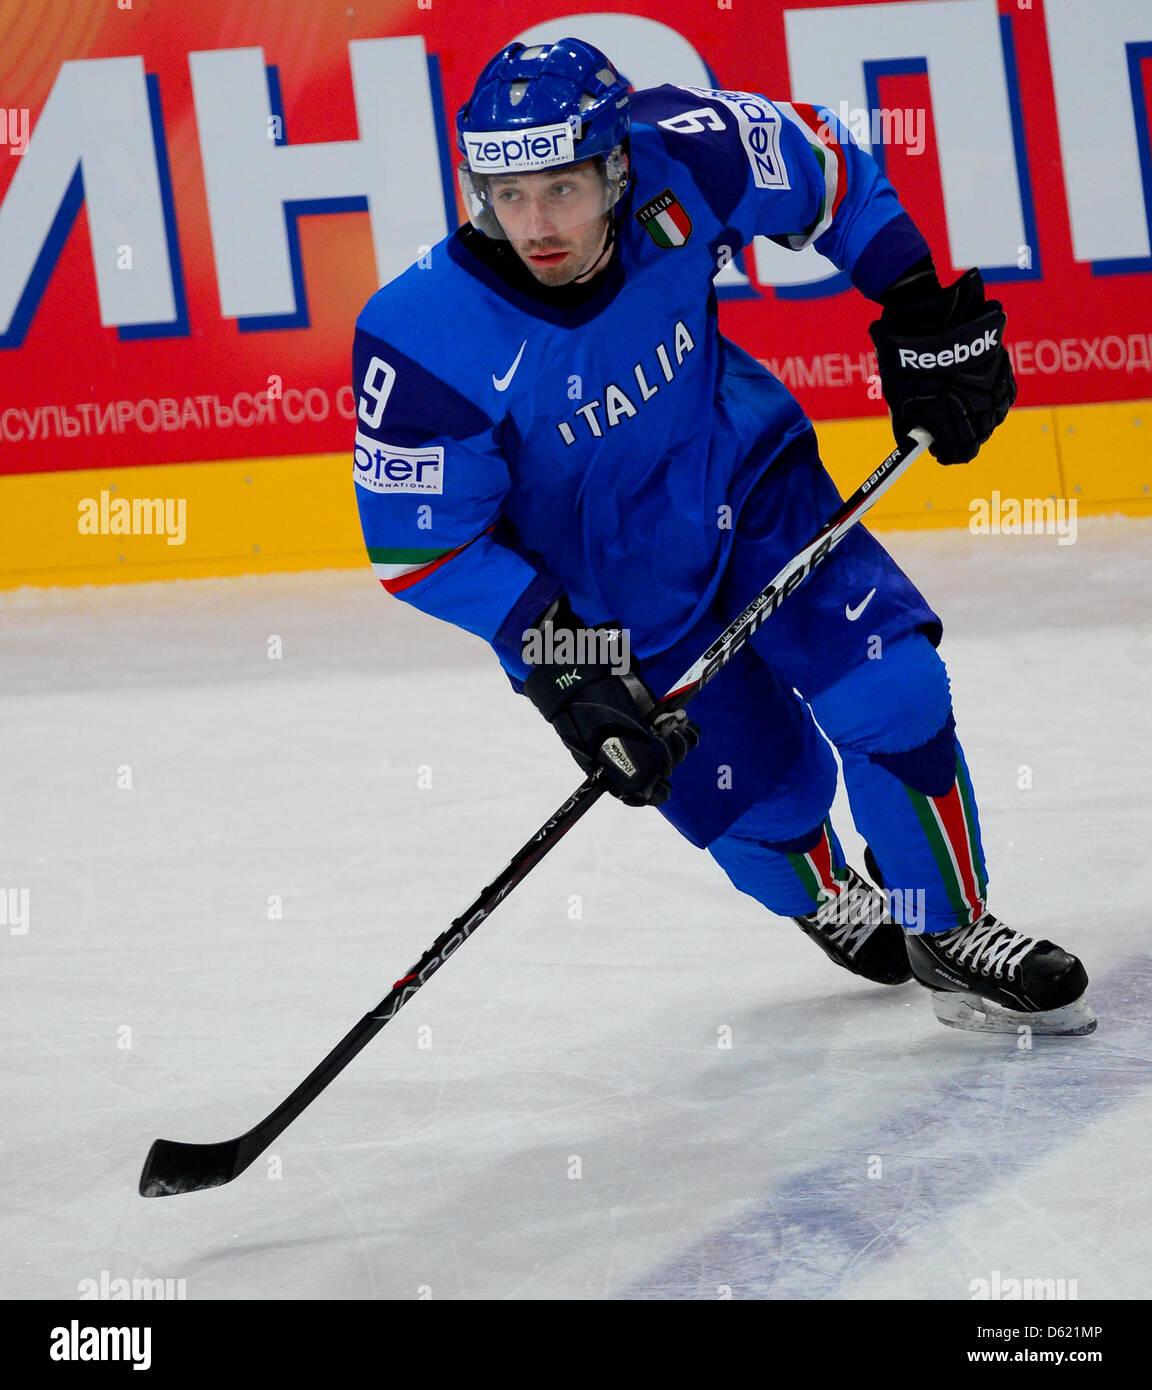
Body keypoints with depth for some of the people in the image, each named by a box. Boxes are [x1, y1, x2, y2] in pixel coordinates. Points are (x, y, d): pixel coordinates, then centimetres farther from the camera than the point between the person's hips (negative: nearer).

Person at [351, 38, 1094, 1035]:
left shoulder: (679, 162, -27)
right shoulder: (425, 340, -33)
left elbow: (824, 166, -5)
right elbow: (420, 544, -21)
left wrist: (923, 316, -6)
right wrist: (559, 664, -25)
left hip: (745, 484, 2)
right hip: (597, 593, -2)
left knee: (890, 685, -10)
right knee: (763, 788, -1)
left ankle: (950, 934, 14)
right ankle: (828, 902, 36)